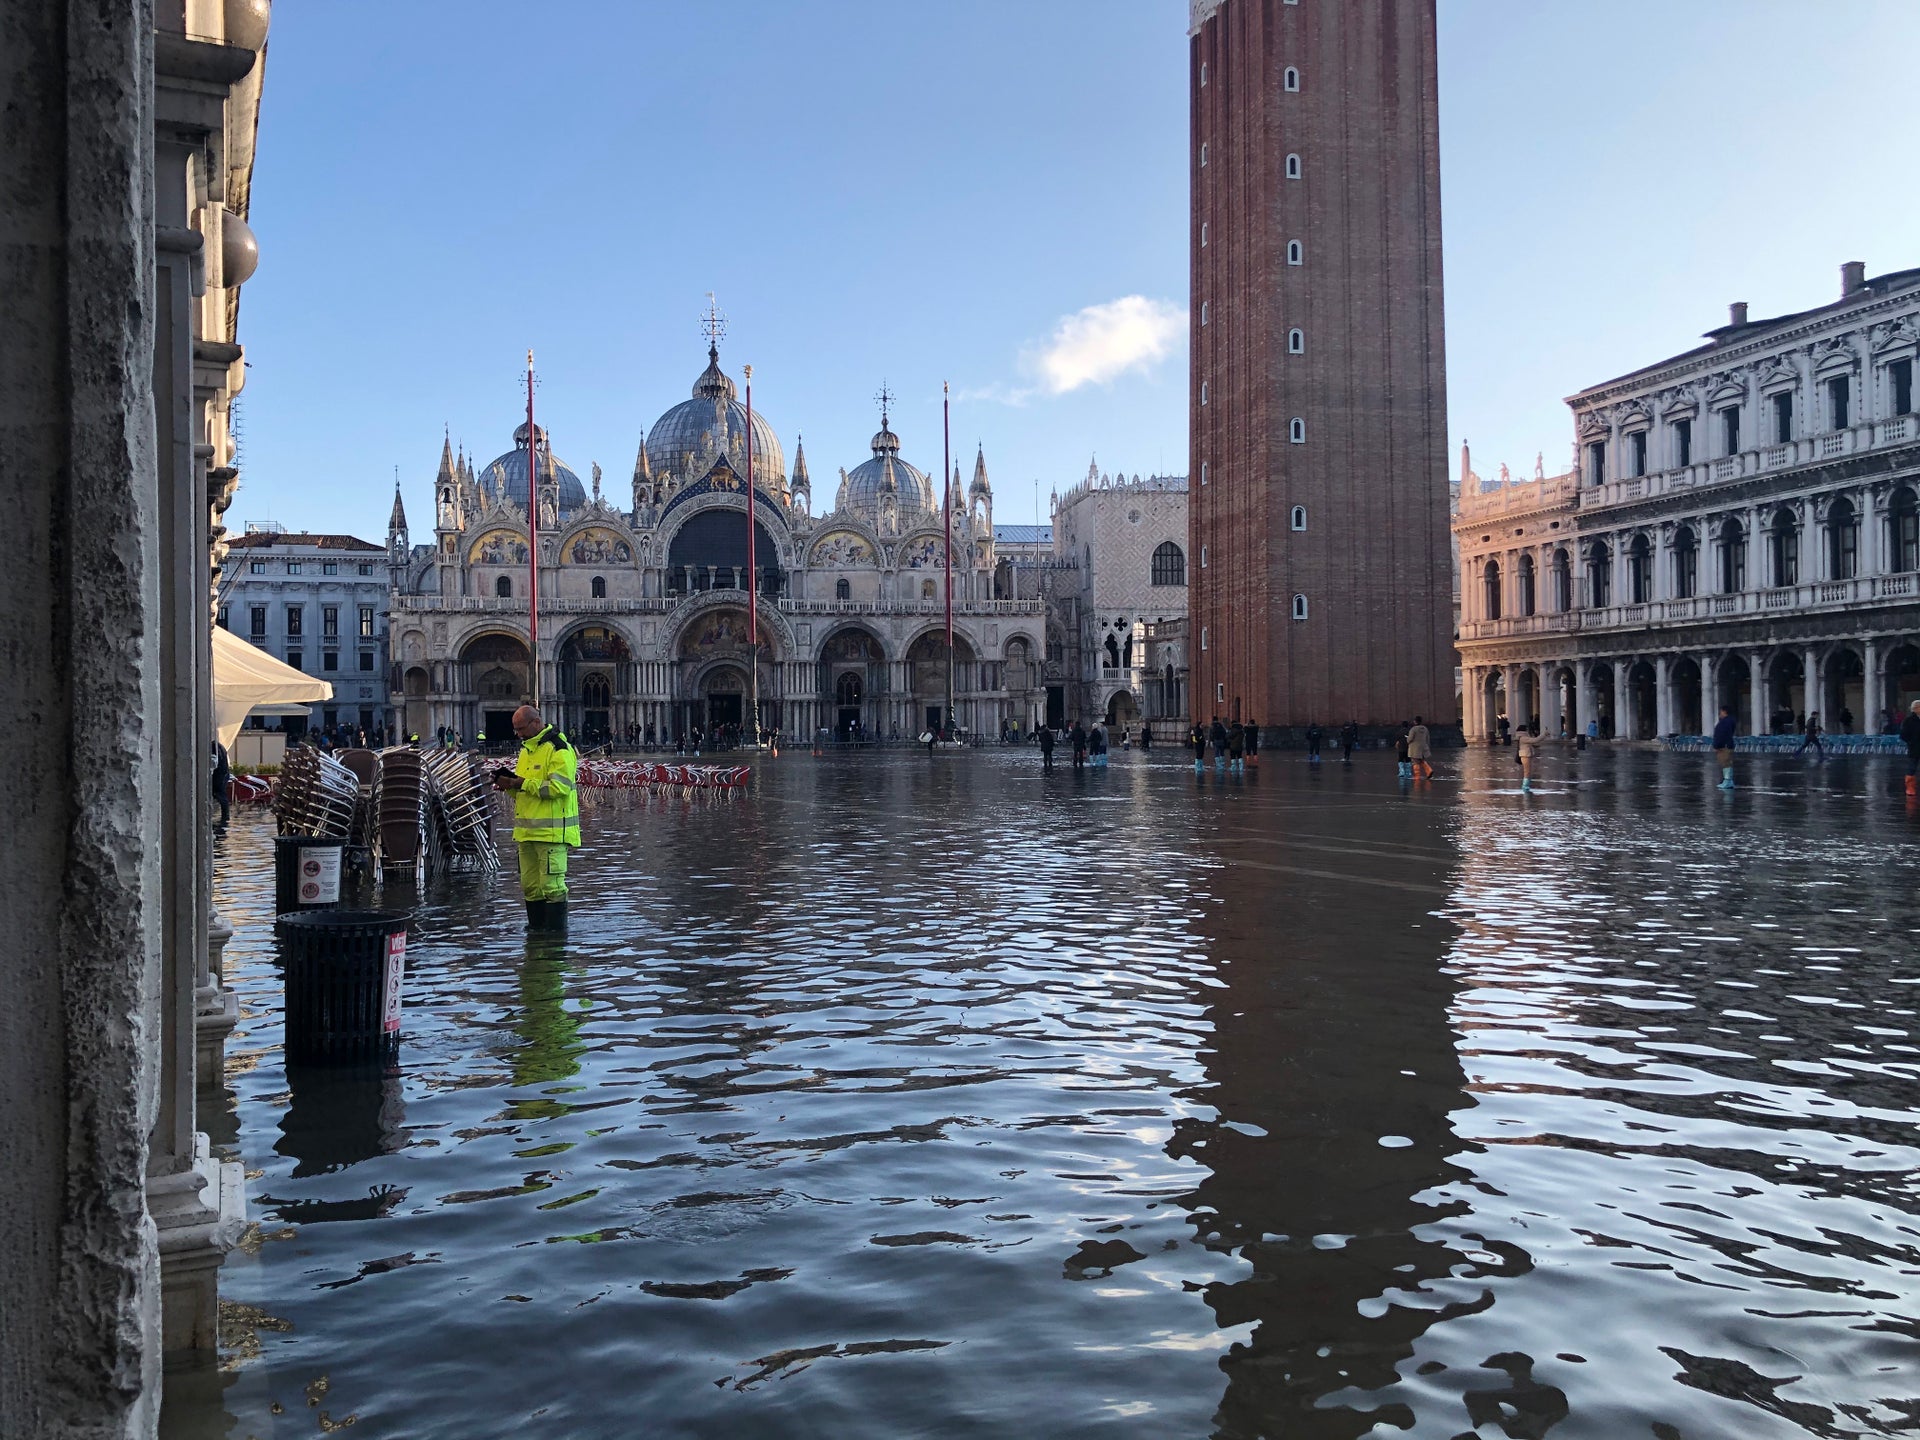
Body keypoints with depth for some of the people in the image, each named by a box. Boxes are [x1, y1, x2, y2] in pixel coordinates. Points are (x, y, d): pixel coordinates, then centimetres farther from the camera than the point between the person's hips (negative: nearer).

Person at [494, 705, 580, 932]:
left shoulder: (559, 749, -11)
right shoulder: (527, 749, 19)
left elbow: (559, 787, -21)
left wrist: (521, 783, -20)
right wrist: (509, 782, 2)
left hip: (551, 831, -9)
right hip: (527, 830, 9)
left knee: (551, 884, -7)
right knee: (530, 885, 13)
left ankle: (556, 929, 0)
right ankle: (536, 925, 22)